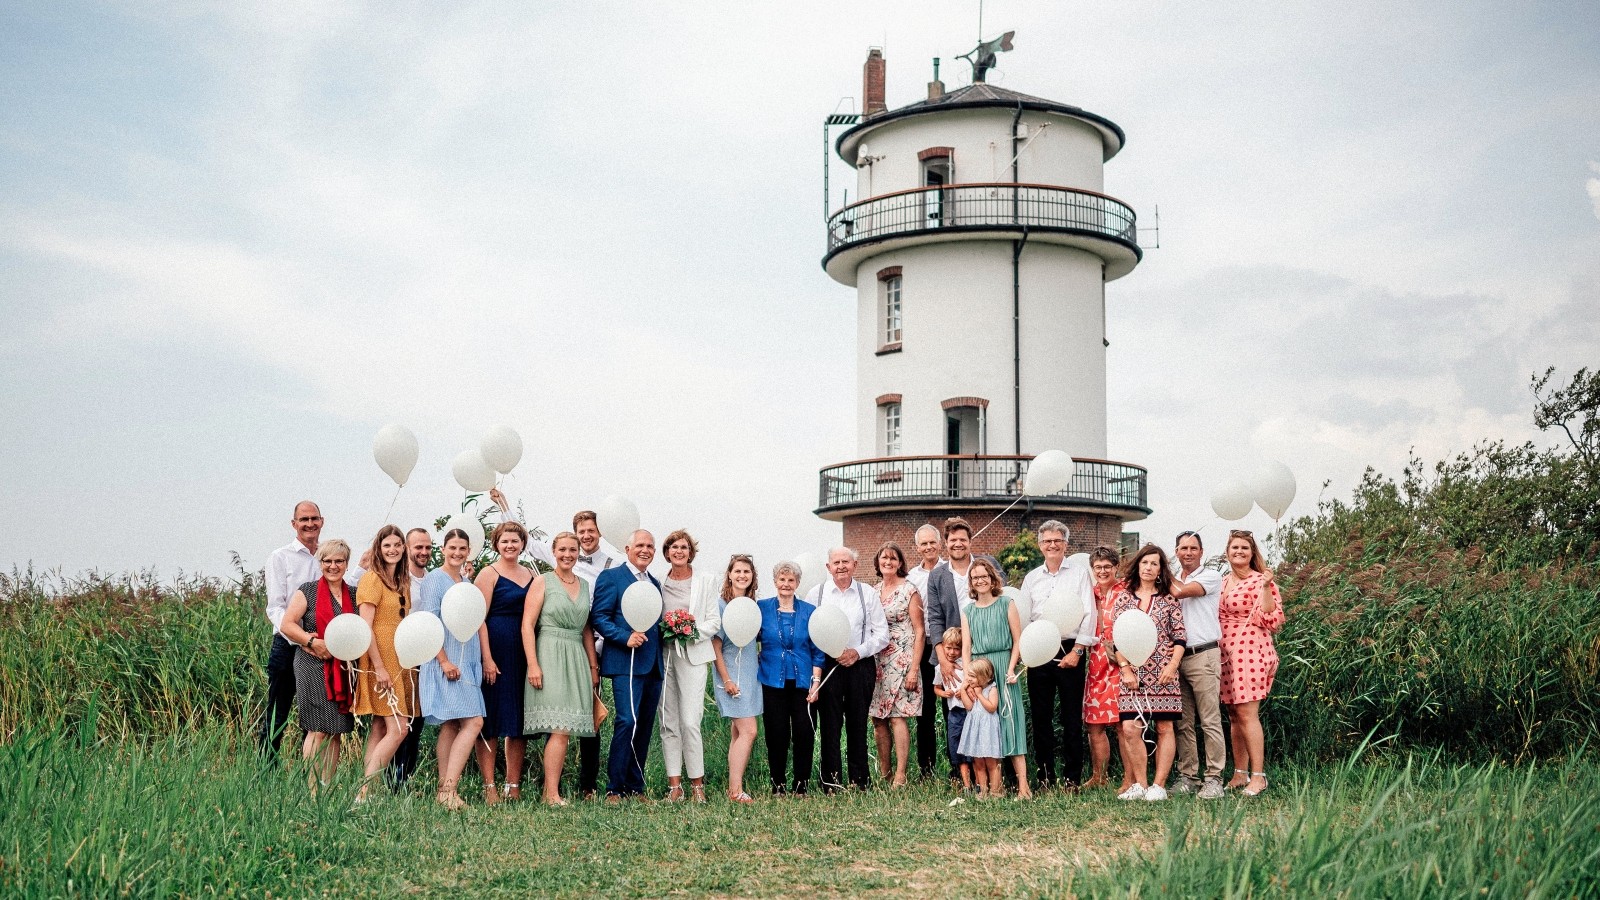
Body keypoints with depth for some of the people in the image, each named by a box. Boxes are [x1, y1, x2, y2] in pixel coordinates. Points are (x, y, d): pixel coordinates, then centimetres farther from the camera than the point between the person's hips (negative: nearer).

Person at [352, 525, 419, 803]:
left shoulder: (402, 582, 17)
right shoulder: (372, 579, -8)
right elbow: (365, 626, -14)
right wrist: (379, 667, -19)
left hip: (400, 662, 9)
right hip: (380, 661, -8)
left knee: (381, 727, 5)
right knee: (398, 728, -14)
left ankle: (367, 789, 6)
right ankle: (364, 792, -13)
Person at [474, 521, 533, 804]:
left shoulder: (531, 575, 14)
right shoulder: (489, 574, -3)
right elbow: (479, 619, -9)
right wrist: (487, 658, -17)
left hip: (524, 652, 6)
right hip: (496, 651, -6)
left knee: (520, 718, 7)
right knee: (491, 717, -3)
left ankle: (514, 785, 13)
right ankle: (489, 786, 0)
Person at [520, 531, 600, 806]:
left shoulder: (585, 585, 16)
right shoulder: (542, 582, 0)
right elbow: (527, 625, -5)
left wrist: (593, 666, 13)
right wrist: (532, 664, -14)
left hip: (577, 659, 5)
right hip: (550, 657, -5)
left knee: (564, 729, 2)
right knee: (560, 729, -13)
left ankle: (550, 790, 6)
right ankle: (552, 794, -12)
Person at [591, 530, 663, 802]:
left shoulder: (655, 583, 21)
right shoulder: (611, 577, 0)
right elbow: (598, 617, -7)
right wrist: (626, 638, -19)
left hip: (653, 665, 7)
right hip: (626, 663, -7)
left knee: (645, 726, 7)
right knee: (628, 721, -16)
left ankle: (635, 787, 14)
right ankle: (614, 788, -9)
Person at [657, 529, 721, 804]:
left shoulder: (706, 582, 5)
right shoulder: (659, 584, 10)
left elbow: (715, 622, 3)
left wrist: (693, 629, -13)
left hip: (692, 655, -3)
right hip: (664, 655, 3)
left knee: (690, 721, -11)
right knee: (668, 722, 3)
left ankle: (697, 783, -2)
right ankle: (674, 785, 8)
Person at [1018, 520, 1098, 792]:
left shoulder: (1080, 574, 4)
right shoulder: (1032, 578, 13)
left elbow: (1089, 614, -2)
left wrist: (1077, 650, -9)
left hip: (1070, 651, -3)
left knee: (1072, 718, -2)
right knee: (1040, 718, 4)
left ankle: (1072, 780, 2)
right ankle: (1045, 778, 10)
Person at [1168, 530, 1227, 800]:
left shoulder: (1211, 577, 2)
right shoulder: (1171, 580, 18)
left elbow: (1180, 591, -12)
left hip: (1203, 655, -5)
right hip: (1176, 655, 5)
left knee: (1210, 721, -6)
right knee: (1183, 723, 5)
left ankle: (1214, 778, -6)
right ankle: (1187, 776, 9)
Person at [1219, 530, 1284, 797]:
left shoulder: (1260, 581, -4)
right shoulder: (1221, 583, 16)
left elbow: (1271, 619, -12)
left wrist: (1266, 587, -19)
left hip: (1250, 652, -7)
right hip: (1225, 655, 7)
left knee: (1247, 714, -12)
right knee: (1234, 716, 9)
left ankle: (1258, 776, -8)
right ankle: (1240, 774, 14)